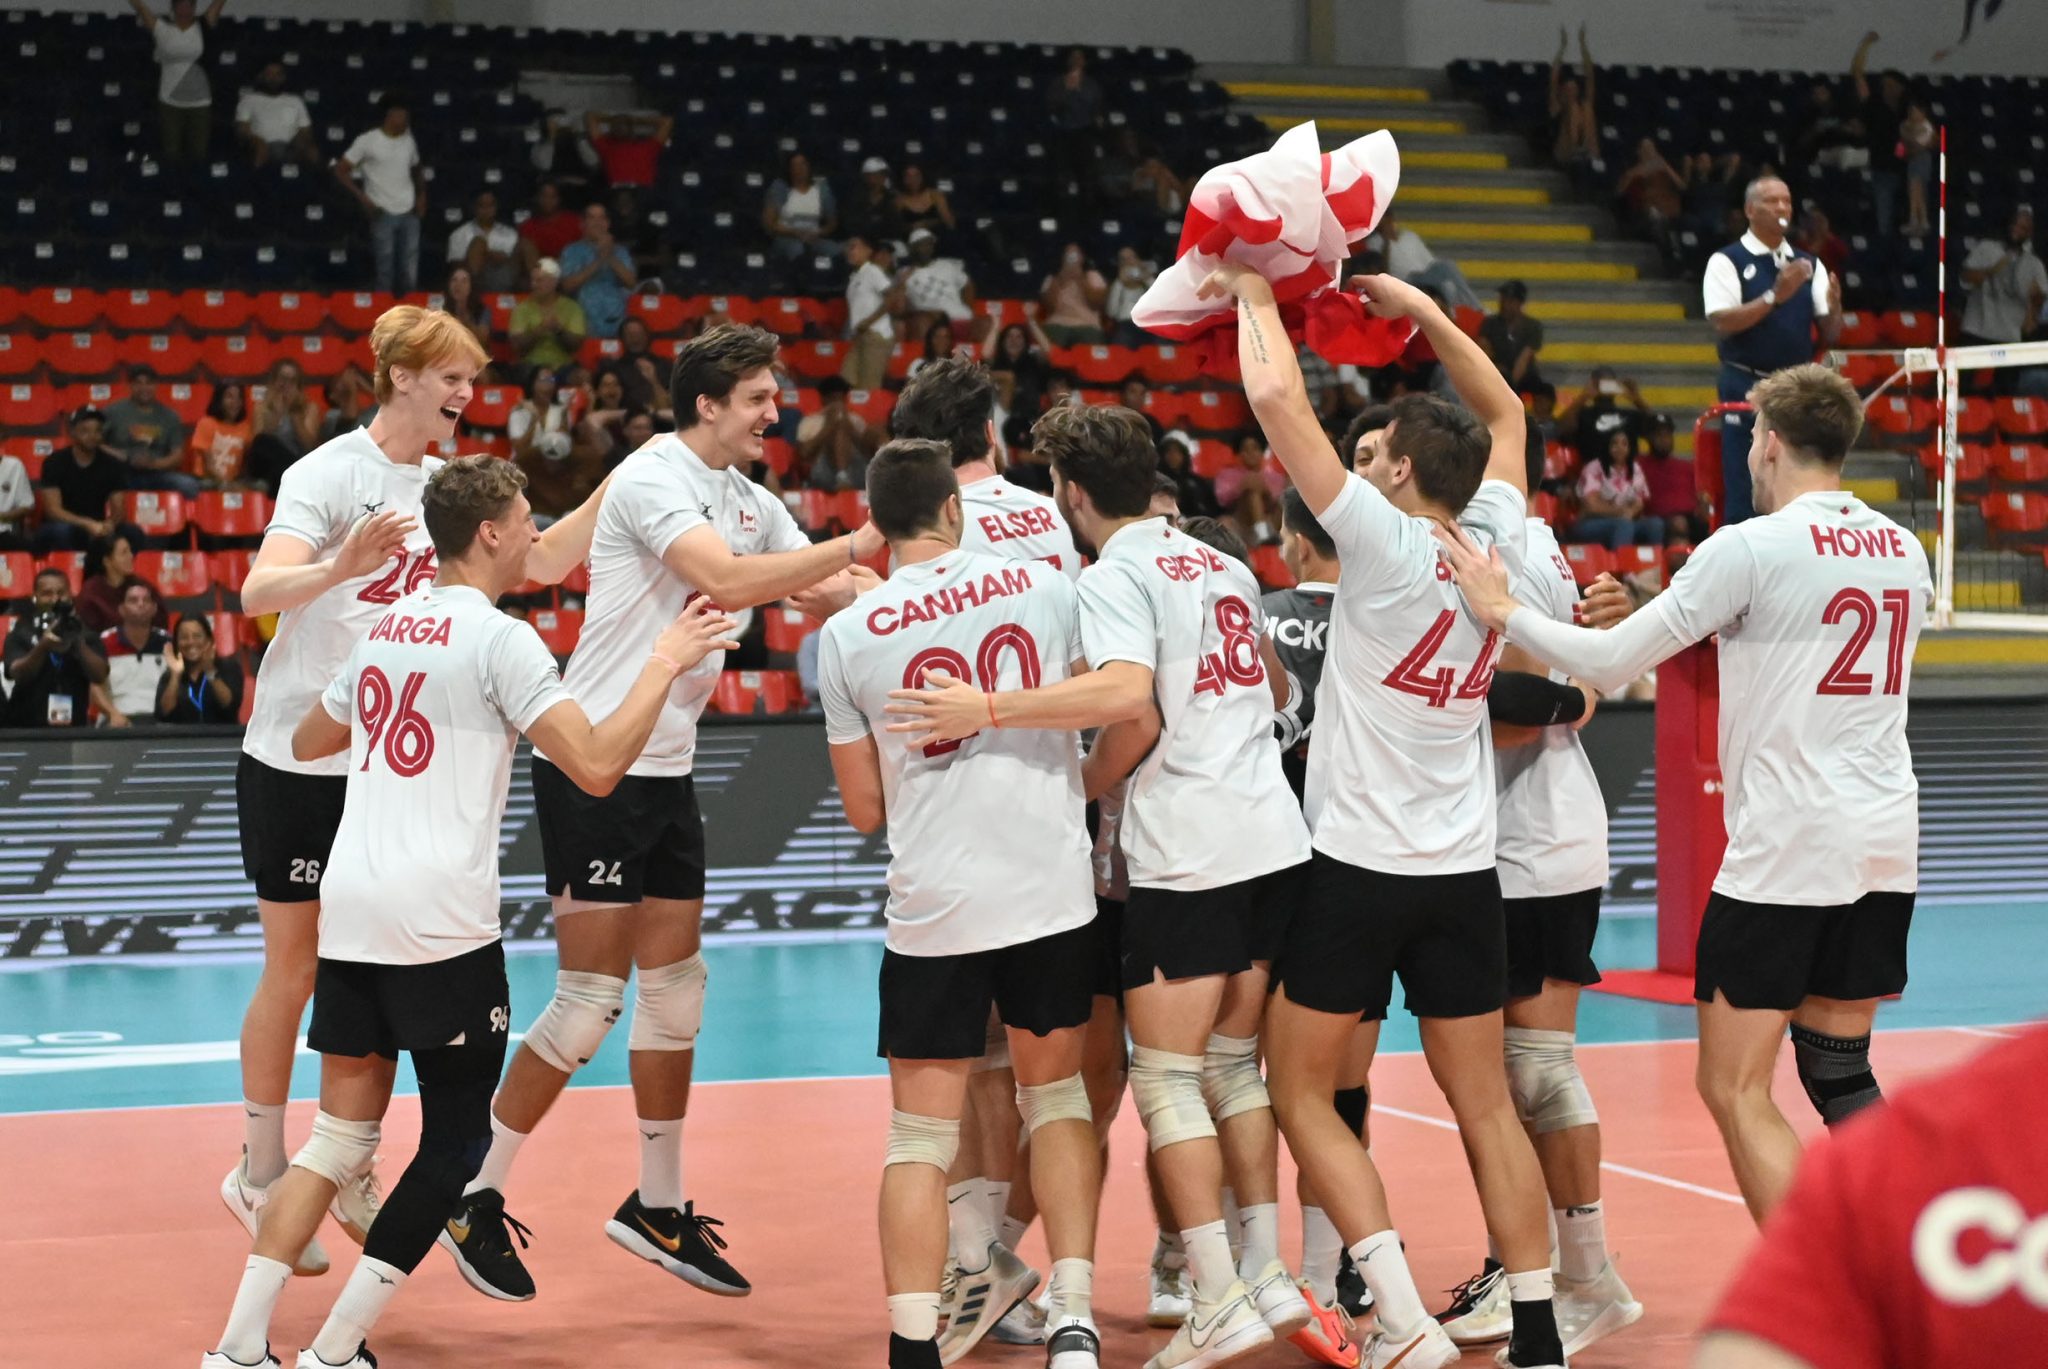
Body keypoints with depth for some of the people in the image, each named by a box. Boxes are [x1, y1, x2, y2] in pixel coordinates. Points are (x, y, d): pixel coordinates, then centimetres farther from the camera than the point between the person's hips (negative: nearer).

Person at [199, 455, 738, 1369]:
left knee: (341, 1140, 13)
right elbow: (598, 765, -14)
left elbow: (307, 741, 32)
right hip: (441, 925, -7)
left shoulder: (385, 626, 15)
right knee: (455, 1142, 6)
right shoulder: (499, 639, -7)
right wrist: (663, 664, -3)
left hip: (348, 912, 7)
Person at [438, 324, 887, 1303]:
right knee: (591, 995, -7)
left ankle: (658, 1207, 22)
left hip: (667, 771, 8)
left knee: (675, 985, 10)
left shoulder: (752, 502, 12)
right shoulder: (651, 478, -14)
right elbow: (724, 580, -28)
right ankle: (475, 1198, 6)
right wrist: (859, 544, -25)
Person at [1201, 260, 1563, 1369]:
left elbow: (1278, 396, -17)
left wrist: (1255, 296, -2)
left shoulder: (1384, 540, -14)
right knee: (1484, 1105, 10)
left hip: (1358, 868, -5)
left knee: (1300, 1092, 5)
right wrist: (1422, 313, 21)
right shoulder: (1497, 546, 1)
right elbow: (1504, 415, 20)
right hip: (1464, 872, 6)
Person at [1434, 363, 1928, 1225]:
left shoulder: (1749, 547, -11)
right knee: (1840, 1072, 16)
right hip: (1886, 846, 7)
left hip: (1785, 849, -7)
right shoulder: (1904, 549, 9)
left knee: (1734, 1089, 0)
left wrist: (1503, 610, 4)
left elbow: (1609, 664, -10)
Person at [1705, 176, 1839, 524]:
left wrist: (1834, 306, -13)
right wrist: (1775, 296, -23)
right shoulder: (1727, 262, -1)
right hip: (1747, 387, -5)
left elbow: (1830, 335, 9)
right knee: (1745, 492, -5)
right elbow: (1722, 322, -15)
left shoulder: (1809, 265, 13)